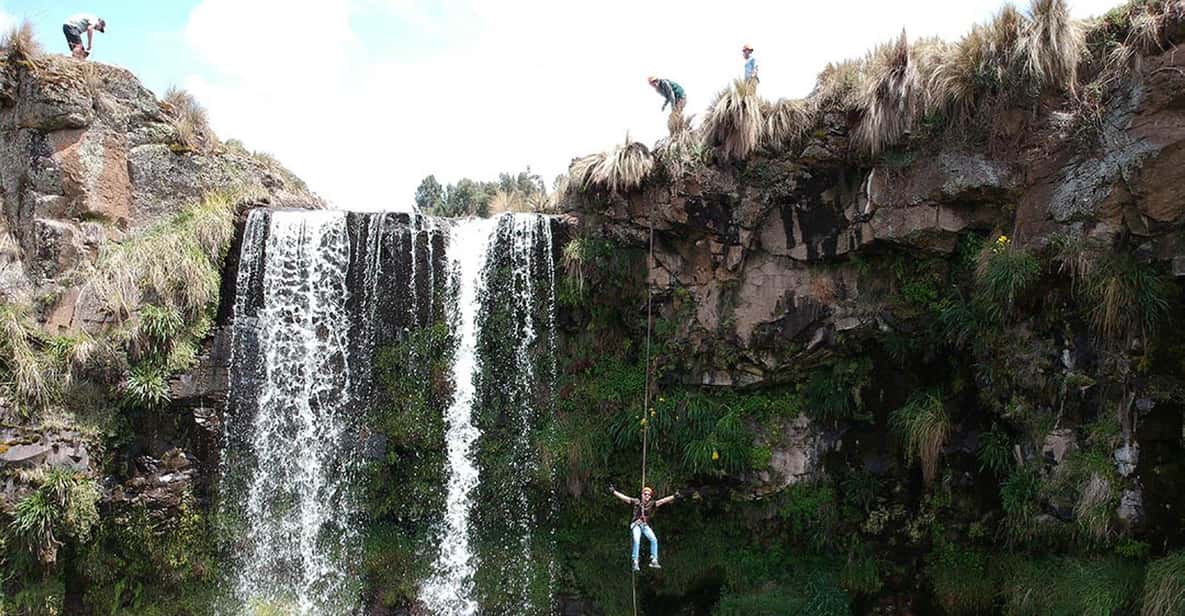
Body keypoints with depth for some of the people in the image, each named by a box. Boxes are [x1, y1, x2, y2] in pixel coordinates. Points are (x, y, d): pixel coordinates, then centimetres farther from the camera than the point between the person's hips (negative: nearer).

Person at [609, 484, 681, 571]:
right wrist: (613, 492, -7)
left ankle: (654, 561, -15)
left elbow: (663, 501, -1)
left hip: (645, 525, 2)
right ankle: (635, 562, -18)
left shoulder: (652, 504, 4)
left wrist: (674, 496, -10)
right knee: (636, 541, -23)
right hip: (636, 525, -2)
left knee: (654, 539, -18)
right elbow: (624, 497, -1)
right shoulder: (636, 502, 1)